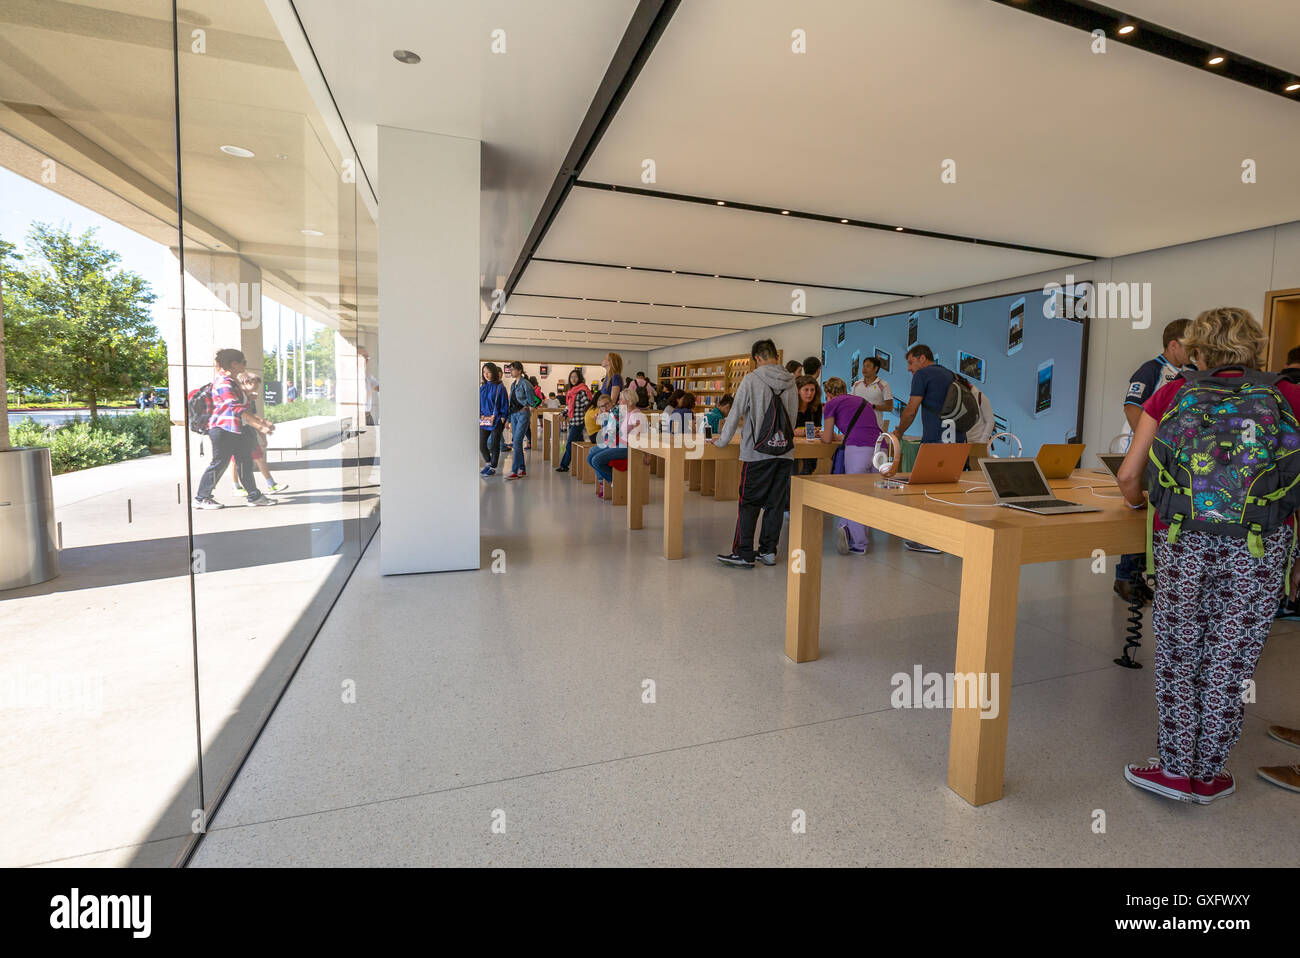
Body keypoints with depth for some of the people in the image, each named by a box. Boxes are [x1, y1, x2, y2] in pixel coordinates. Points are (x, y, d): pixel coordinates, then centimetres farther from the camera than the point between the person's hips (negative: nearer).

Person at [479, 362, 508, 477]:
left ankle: (493, 468, 13)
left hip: (496, 421, -4)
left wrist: (503, 419, -8)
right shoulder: (481, 387, 9)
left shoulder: (500, 387, -5)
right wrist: (481, 415, 4)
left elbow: (505, 405, -4)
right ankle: (488, 463, 27)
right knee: (481, 445, 5)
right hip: (483, 420, 5)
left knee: (493, 445, 0)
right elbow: (478, 403, 15)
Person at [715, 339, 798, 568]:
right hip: (785, 452, 5)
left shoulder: (752, 380, -7)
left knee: (749, 504, 1)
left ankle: (743, 554, 2)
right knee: (775, 504, 10)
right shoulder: (791, 383, 8)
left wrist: (721, 441, 6)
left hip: (758, 453, -5)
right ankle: (768, 551, 17)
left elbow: (736, 413, -5)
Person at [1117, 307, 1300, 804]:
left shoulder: (1173, 395, 3)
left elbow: (1128, 476, 1)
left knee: (1178, 658, 12)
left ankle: (1176, 768, 21)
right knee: (1228, 662, 10)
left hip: (1182, 544, 0)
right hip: (1258, 552, 1)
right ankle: (1208, 774, 24)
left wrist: (1137, 501, 22)